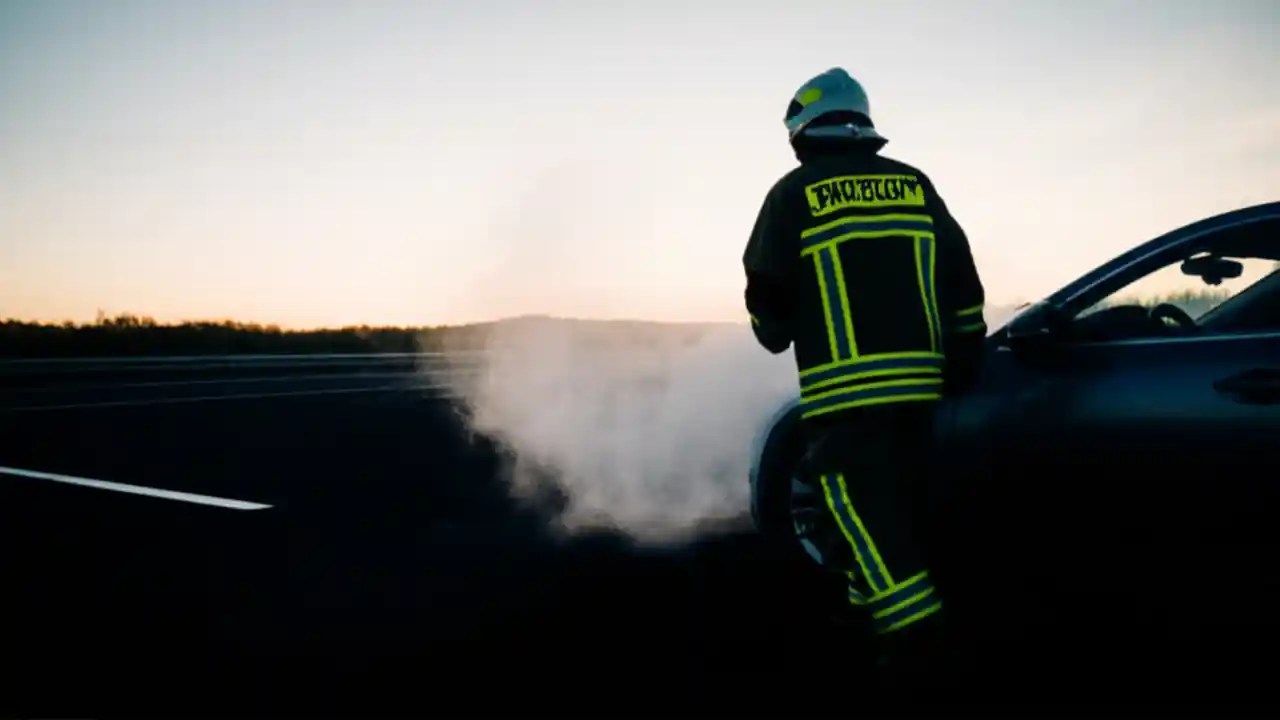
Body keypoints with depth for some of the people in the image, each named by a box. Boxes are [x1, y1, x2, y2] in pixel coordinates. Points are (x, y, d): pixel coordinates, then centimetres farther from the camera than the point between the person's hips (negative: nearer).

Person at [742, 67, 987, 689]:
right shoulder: (915, 185, 13)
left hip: (845, 389, -6)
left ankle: (917, 642, -12)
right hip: (918, 382, 6)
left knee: (865, 513, -5)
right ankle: (868, 612, 31)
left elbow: (767, 292, 3)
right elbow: (962, 282, 13)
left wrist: (775, 333, 24)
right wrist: (963, 360, 21)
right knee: (895, 508, 18)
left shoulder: (795, 193, 0)